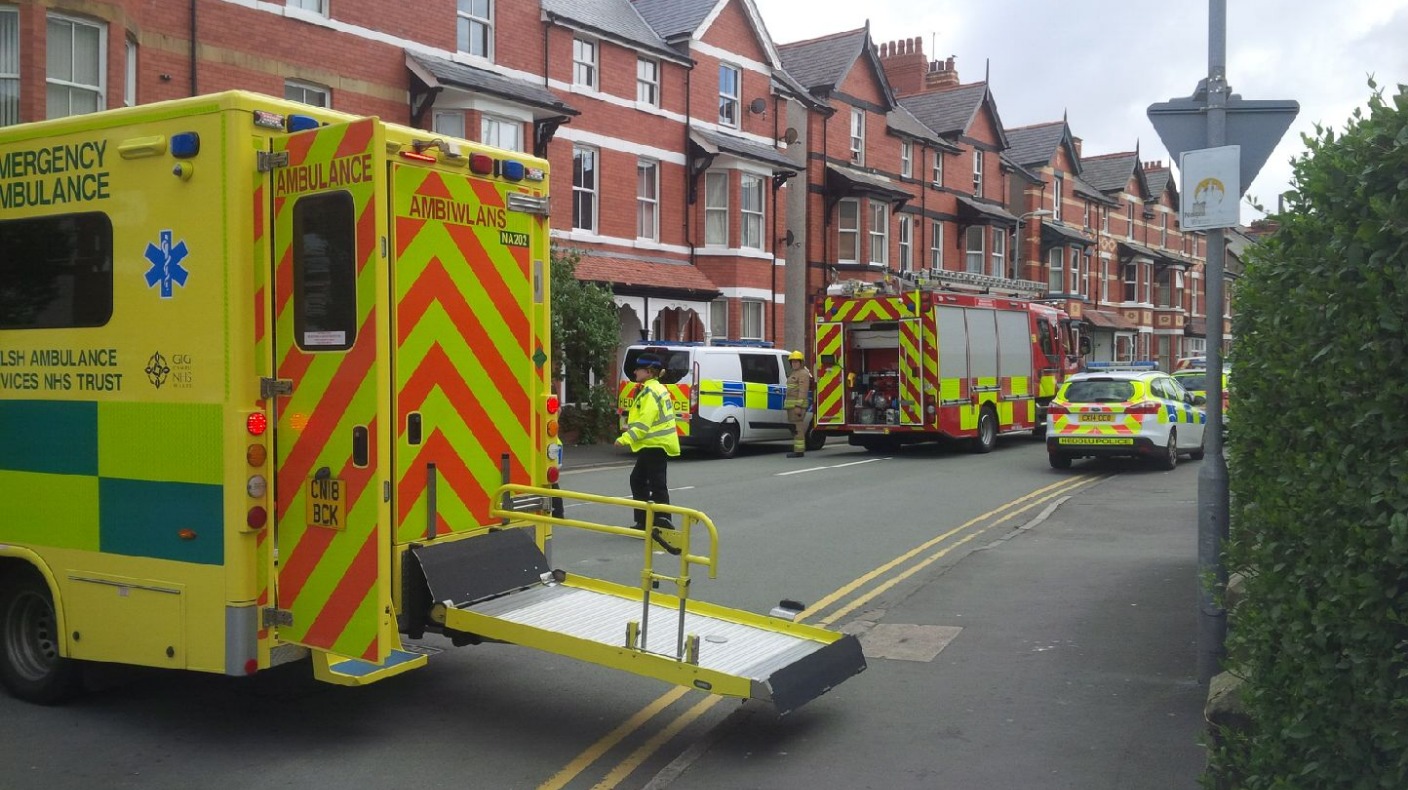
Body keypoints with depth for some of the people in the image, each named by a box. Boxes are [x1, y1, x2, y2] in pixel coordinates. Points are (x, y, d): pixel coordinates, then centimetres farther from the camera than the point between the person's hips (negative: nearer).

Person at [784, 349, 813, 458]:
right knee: (795, 427, 11)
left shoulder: (803, 374, -10)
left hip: (798, 404, -11)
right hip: (792, 404, 11)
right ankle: (798, 449, 15)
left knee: (798, 427, -12)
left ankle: (799, 451, -14)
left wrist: (798, 406, -24)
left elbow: (803, 391, -18)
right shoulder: (794, 373, 22)